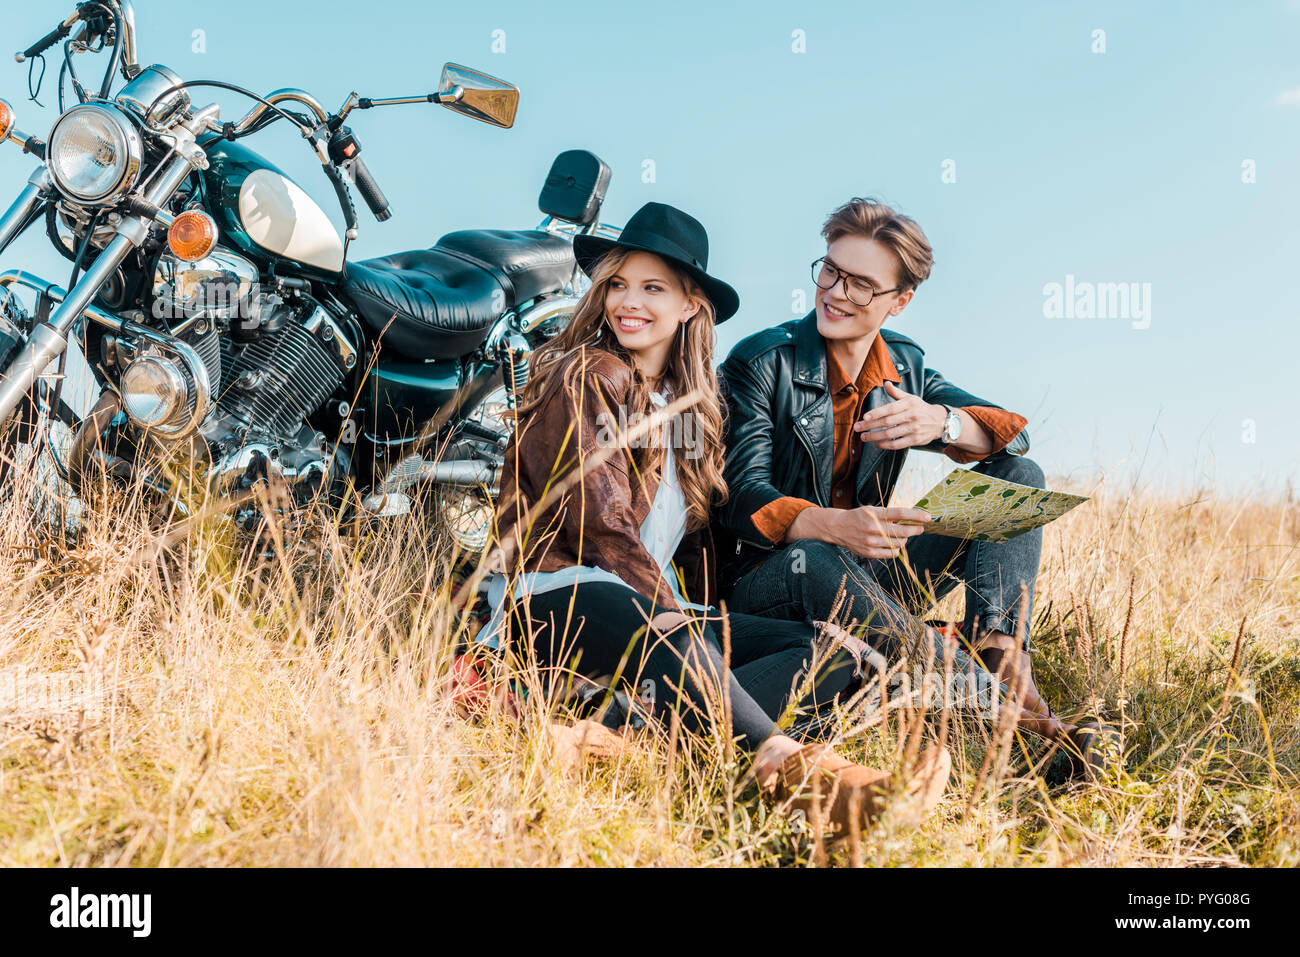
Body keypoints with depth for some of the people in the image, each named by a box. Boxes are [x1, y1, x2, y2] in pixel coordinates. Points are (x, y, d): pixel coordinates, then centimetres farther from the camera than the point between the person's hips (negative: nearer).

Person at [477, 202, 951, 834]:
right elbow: (600, 525, -11)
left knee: (829, 652, -15)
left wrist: (706, 616, 5)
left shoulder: (690, 402, 21)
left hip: (660, 606, 7)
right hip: (562, 591, -7)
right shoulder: (583, 378, -1)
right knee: (664, 635, -40)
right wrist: (681, 621, -16)